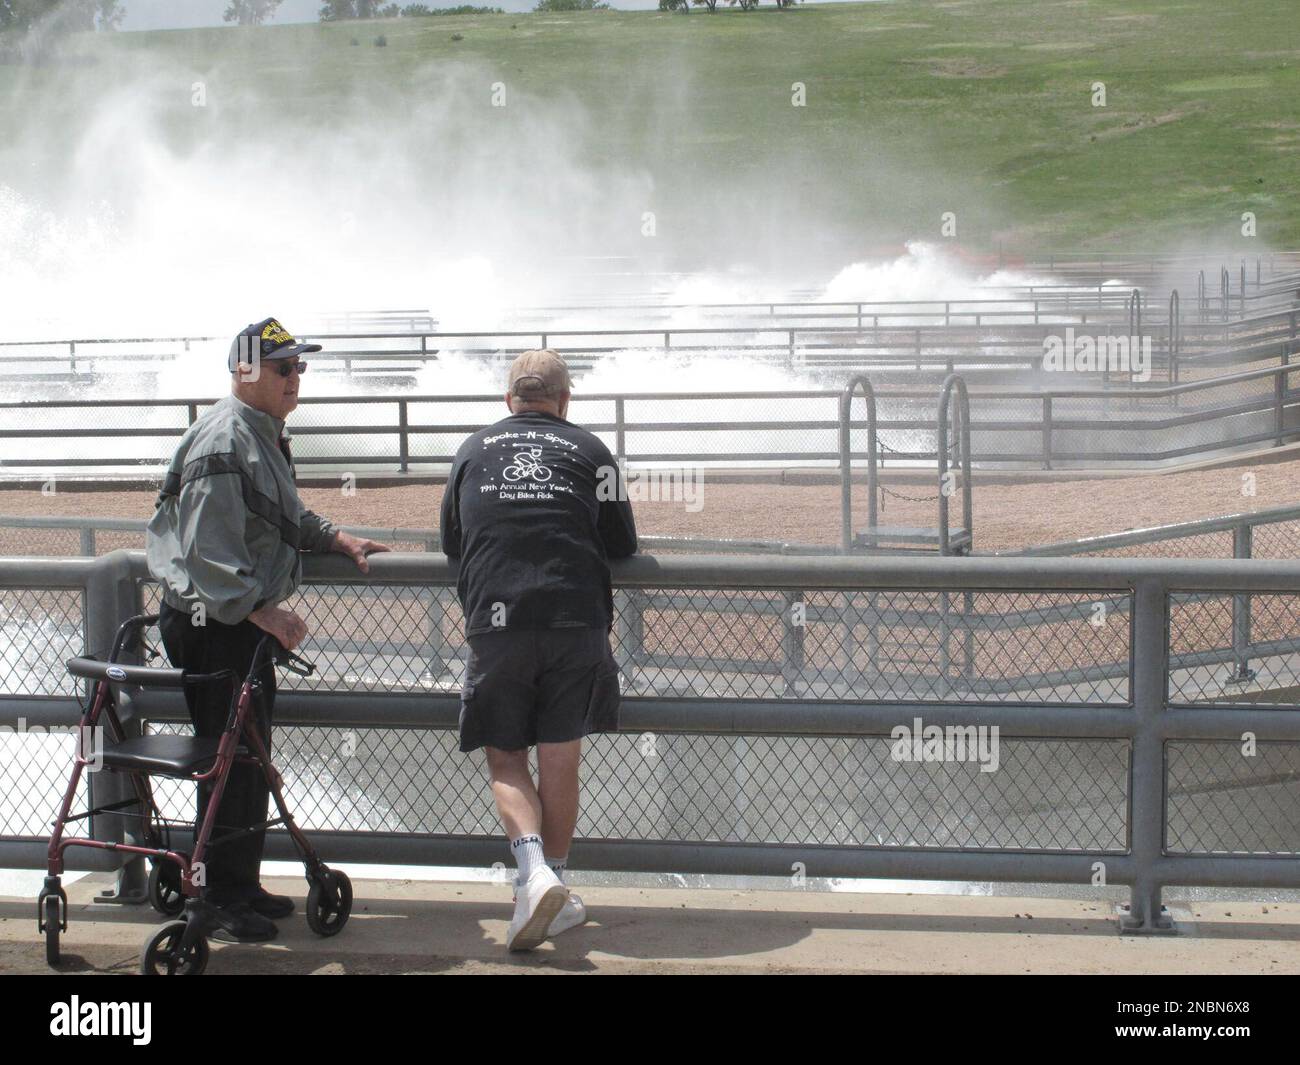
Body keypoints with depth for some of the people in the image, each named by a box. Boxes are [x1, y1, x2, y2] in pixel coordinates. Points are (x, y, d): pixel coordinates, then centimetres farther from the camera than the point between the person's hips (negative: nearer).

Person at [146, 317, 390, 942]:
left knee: (249, 757, 17)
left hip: (246, 620, 11)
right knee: (232, 761, -7)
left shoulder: (265, 434, 15)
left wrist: (335, 539, 19)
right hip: (211, 624, -11)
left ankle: (242, 886, 27)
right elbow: (209, 551, -26)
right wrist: (265, 611, -32)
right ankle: (225, 898, 2)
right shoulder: (222, 444, -19)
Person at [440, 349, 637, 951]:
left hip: (495, 624, 0)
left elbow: (451, 541, 21)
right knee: (560, 762, 8)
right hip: (576, 624, 0)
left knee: (505, 758, 7)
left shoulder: (473, 451, 12)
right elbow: (622, 545, 9)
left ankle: (534, 872, -15)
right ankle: (554, 890, 14)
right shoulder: (587, 451, 7)